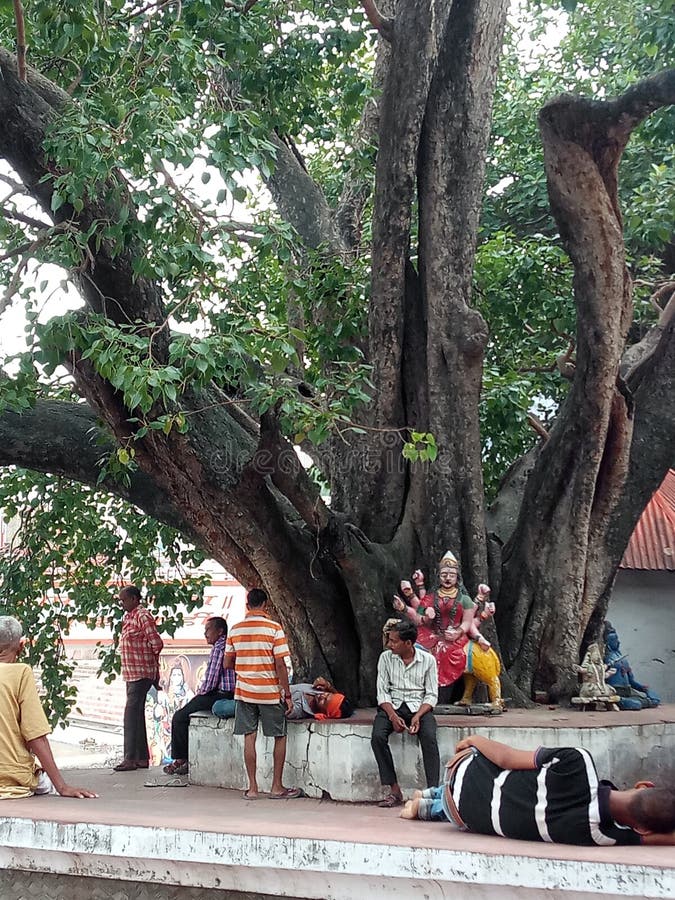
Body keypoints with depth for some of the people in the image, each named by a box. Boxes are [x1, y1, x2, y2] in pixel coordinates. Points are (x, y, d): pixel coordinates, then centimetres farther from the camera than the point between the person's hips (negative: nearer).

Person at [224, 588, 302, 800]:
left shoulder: (235, 629, 2)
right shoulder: (274, 628, -9)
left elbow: (227, 664, 8)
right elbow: (280, 665, -12)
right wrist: (287, 695, -6)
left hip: (244, 692, 3)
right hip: (270, 692, -3)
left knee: (249, 738, 7)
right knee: (280, 737, 10)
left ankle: (252, 788, 10)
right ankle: (277, 786, 13)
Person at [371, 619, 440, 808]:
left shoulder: (428, 660, -1)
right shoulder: (386, 658, 3)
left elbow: (431, 695, -1)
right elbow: (382, 692, 1)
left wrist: (417, 716, -18)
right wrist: (393, 716, -16)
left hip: (419, 707, -1)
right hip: (392, 706, 1)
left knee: (429, 738, -31)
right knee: (377, 737, -27)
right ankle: (394, 790, -18)